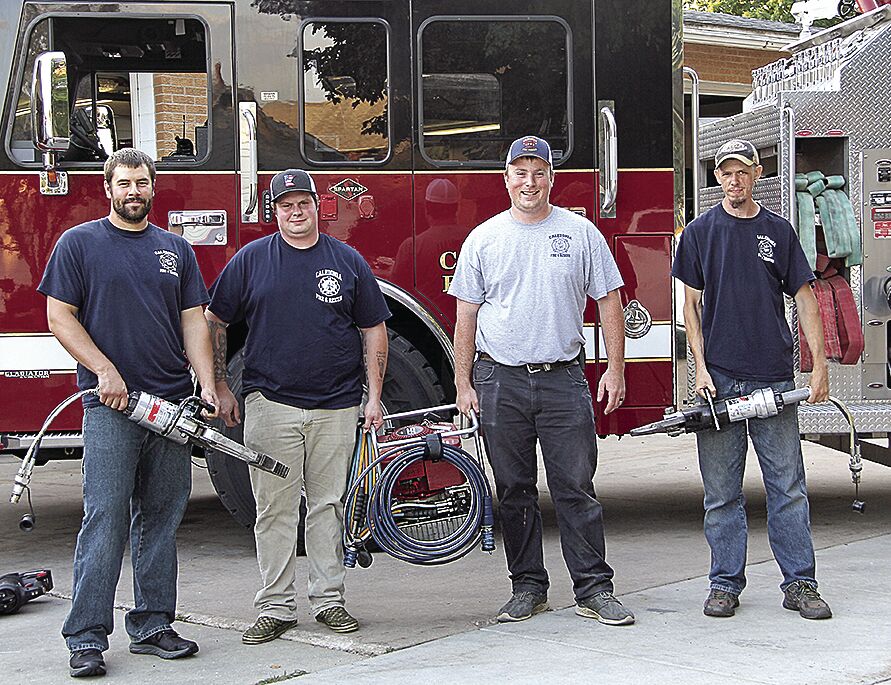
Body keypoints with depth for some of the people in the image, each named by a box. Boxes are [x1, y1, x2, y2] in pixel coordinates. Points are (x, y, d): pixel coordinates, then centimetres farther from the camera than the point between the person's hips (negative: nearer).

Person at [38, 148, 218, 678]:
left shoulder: (176, 250, 14)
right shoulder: (80, 243, 3)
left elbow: (194, 322, 11)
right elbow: (60, 316, -1)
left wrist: (208, 385, -2)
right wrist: (104, 370, -12)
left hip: (173, 404, 4)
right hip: (111, 404, -4)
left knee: (162, 517, 7)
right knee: (106, 519, -8)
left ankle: (152, 624, 16)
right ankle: (87, 638, -4)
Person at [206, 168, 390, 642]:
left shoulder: (348, 261, 7)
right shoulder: (251, 260, 5)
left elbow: (374, 331, 10)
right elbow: (214, 323, 9)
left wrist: (374, 396, 3)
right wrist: (220, 388, 2)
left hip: (335, 407, 1)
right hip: (270, 404, -1)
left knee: (328, 505, 6)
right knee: (275, 510, 0)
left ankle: (328, 600, 15)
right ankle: (276, 607, 6)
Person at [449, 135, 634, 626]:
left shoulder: (581, 233, 5)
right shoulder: (483, 239, 7)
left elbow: (608, 301, 6)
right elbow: (467, 316, 7)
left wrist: (615, 369, 0)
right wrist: (463, 384, 3)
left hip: (563, 379, -1)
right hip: (501, 382, 1)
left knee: (576, 488, -2)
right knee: (514, 491, 6)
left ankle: (594, 589, 2)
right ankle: (528, 588, 15)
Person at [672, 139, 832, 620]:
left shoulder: (778, 231, 8)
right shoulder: (701, 232, 7)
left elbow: (804, 300, 7)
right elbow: (692, 304, 5)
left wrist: (819, 365, -1)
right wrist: (700, 368, -5)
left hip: (773, 379, 1)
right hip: (720, 379, 0)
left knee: (788, 486, 1)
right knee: (722, 493, 3)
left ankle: (799, 583, 7)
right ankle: (725, 584, 12)